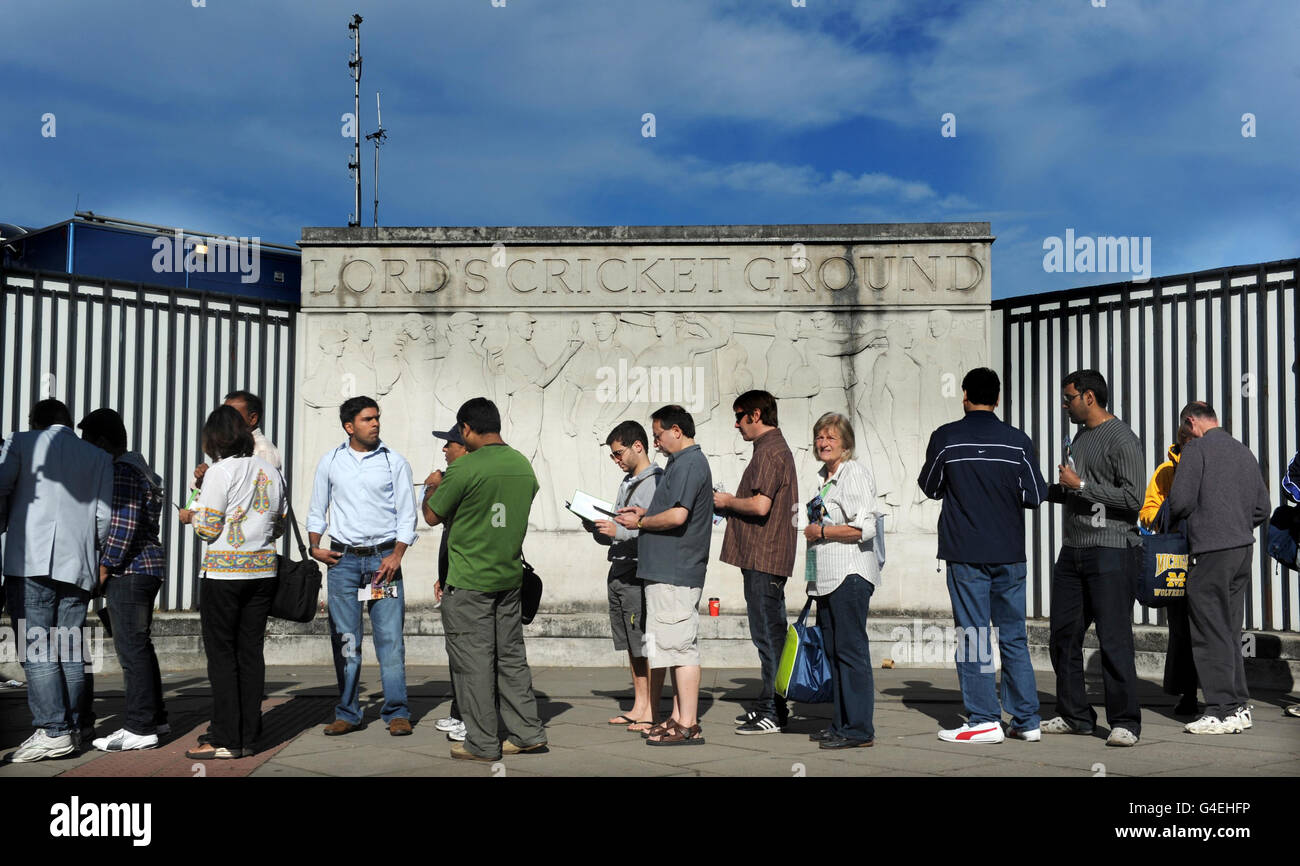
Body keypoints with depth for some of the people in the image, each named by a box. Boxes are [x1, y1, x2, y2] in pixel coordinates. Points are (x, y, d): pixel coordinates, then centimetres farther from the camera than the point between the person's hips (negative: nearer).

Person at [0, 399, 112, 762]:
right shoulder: (99, 457, 14)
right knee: (71, 648, 10)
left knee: (37, 649, -4)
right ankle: (78, 726, 13)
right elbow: (105, 516, 7)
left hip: (31, 560, -3)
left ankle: (53, 731, -8)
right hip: (78, 566, 4)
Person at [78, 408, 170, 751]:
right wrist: (110, 565, 19)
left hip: (129, 569, -10)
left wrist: (105, 567, -14)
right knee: (139, 645, 16)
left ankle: (139, 728, -4)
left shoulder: (123, 471, -13)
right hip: (147, 568, 10)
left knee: (131, 646, -7)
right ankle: (155, 716, 23)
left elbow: (124, 524, -21)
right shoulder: (139, 468, 18)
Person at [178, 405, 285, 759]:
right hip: (263, 570, 6)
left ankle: (225, 740, 3)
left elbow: (208, 528, -11)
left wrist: (191, 516, 9)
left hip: (224, 571, -6)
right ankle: (248, 736, 14)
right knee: (251, 652, 9)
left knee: (222, 654, 1)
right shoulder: (271, 471, 9)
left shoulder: (220, 471, -9)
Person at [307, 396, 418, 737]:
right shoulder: (330, 461, 8)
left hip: (383, 557, -1)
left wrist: (397, 555, -9)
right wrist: (315, 546, 1)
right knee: (344, 640, 5)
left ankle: (397, 713, 5)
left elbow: (407, 513, 1)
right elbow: (317, 510, 15)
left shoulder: (394, 461, 3)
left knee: (390, 637, -4)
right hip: (342, 559, 2)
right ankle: (348, 714, 16)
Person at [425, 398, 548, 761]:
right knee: (511, 656, 15)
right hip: (510, 577, 7)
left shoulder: (464, 468, -17)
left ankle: (482, 744, 11)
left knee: (474, 662, 3)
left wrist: (434, 486, 13)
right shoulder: (524, 466, 4)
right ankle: (527, 733, 20)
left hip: (469, 583, -6)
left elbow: (433, 515, -8)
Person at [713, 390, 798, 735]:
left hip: (763, 559, -11)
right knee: (770, 633, 15)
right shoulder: (777, 448, 19)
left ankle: (772, 713, -2)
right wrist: (730, 506, 16)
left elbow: (760, 505, -25)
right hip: (766, 558, 11)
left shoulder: (769, 451, -14)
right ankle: (770, 705, 23)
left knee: (768, 634, -6)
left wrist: (728, 502, -9)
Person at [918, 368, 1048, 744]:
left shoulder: (945, 438, -5)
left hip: (965, 553, -3)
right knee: (1014, 636, 11)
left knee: (973, 635, 2)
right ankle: (1026, 720, 15)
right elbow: (1035, 496, 1)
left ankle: (984, 720, 3)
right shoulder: (1018, 441, 0)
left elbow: (931, 487, 7)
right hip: (1009, 552, 3)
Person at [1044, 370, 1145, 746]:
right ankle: (1074, 715, 20)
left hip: (1110, 550, -8)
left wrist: (1081, 485, -15)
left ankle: (1125, 722, 4)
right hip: (1073, 550, 9)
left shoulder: (1121, 439, -9)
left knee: (1114, 639, -6)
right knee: (1063, 635, 9)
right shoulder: (1082, 436, 17)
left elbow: (1132, 498, -18)